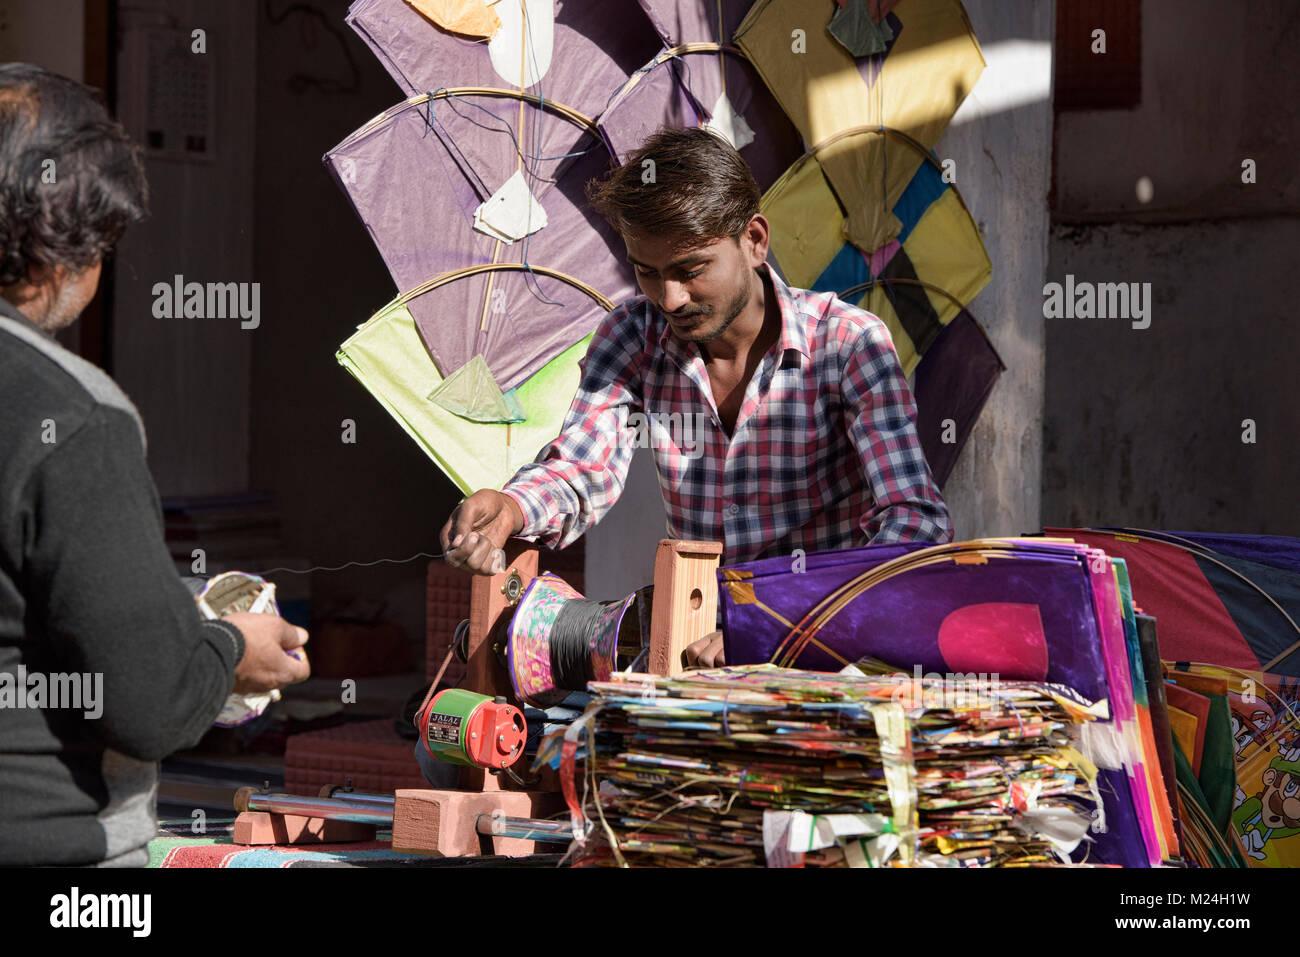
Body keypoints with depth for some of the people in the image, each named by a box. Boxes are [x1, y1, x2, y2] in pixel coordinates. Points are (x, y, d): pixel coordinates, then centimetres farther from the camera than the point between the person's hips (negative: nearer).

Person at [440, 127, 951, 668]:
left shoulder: (847, 341, -11)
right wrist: (508, 510, -33)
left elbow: (918, 521, -20)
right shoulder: (633, 335, 4)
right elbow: (583, 467, -7)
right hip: (692, 619, 4)